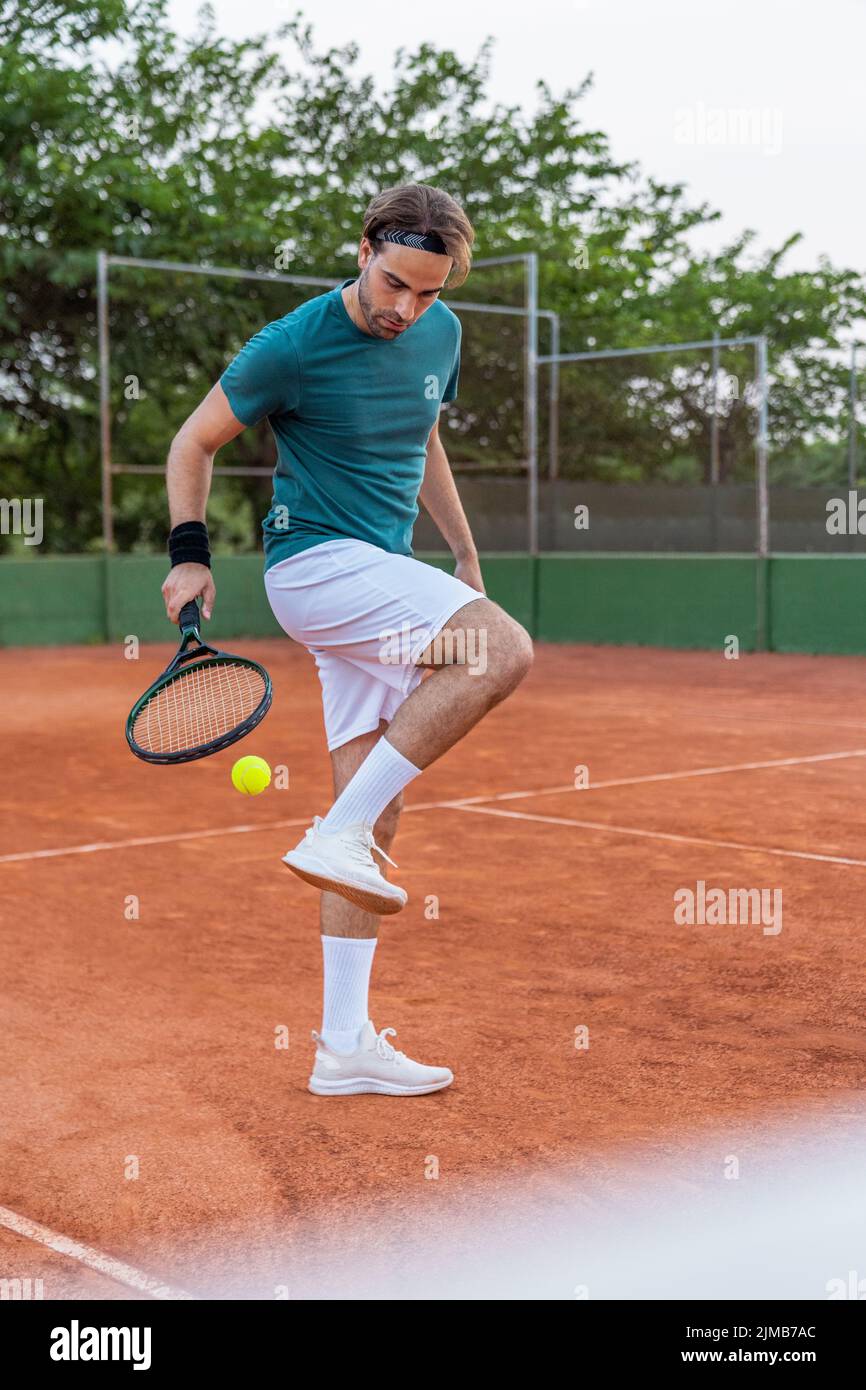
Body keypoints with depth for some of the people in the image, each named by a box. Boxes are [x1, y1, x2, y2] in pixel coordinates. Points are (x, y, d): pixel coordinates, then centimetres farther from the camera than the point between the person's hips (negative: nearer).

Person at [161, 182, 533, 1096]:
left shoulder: (440, 335, 8)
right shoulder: (294, 346, -11)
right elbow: (194, 441, -1)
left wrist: (464, 553, 22)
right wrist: (189, 556, -10)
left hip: (380, 581, 7)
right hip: (316, 562, -7)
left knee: (375, 818, 3)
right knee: (503, 649, -29)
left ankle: (344, 1045, 7)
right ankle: (338, 835, -22)